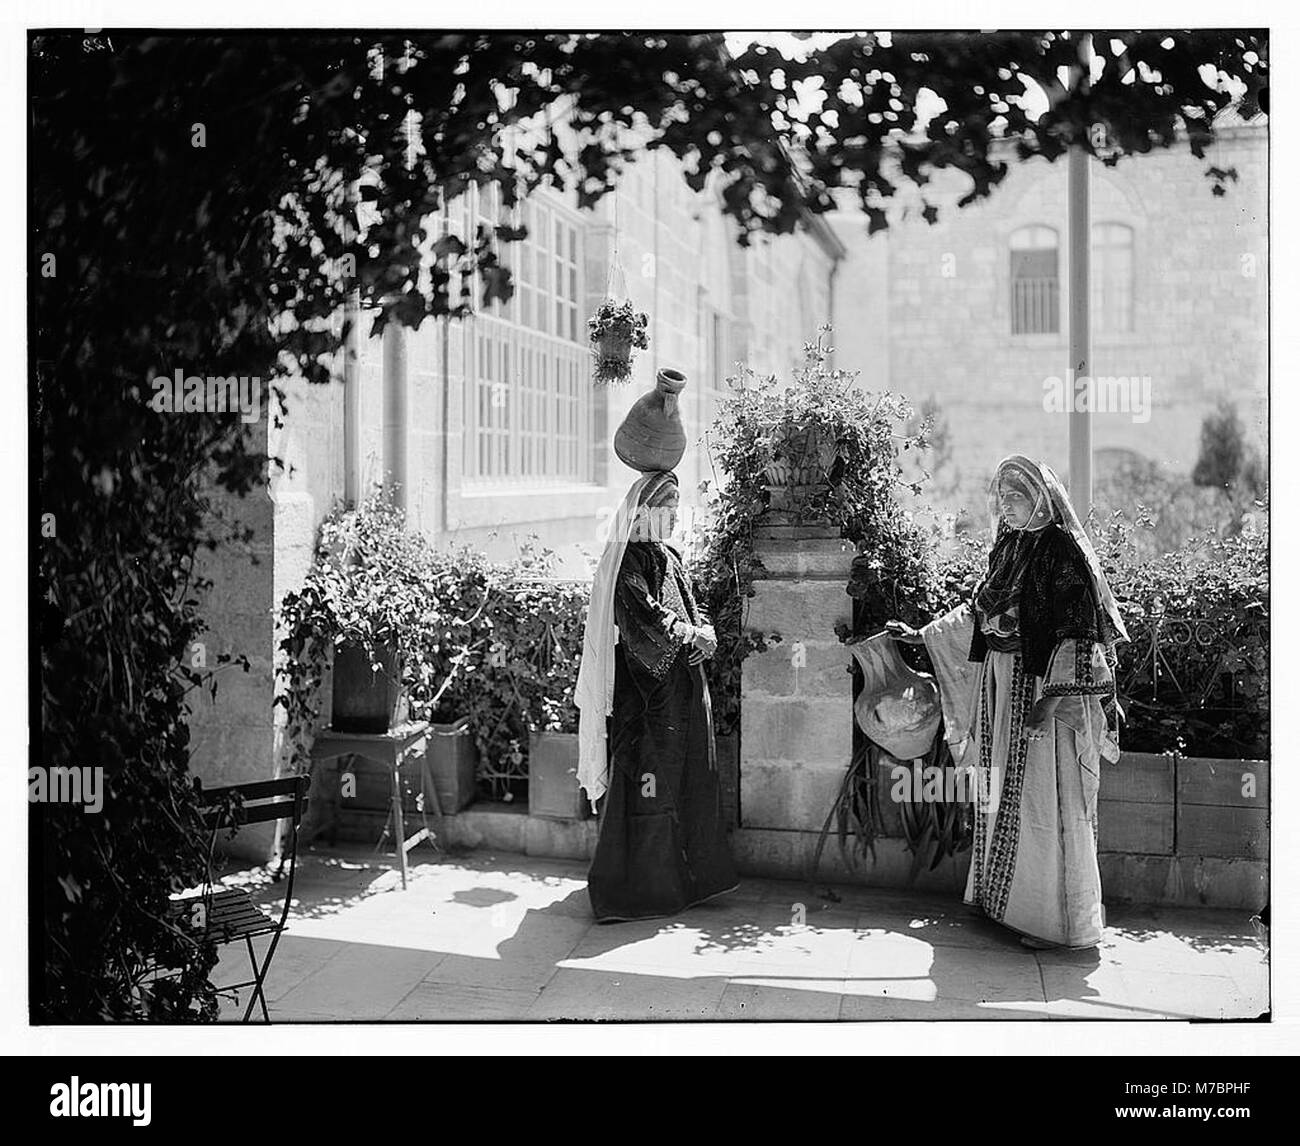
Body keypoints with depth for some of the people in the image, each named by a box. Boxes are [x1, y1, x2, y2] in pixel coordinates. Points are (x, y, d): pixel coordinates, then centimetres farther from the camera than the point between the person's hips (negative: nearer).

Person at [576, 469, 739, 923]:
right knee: (650, 782, -5)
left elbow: (692, 610, 17)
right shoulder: (629, 561, -10)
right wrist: (689, 633, -18)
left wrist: (705, 632, -3)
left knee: (689, 780, 12)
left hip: (684, 686, 9)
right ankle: (633, 887, 4)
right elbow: (642, 617, -23)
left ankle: (689, 876, 22)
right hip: (647, 689, -9)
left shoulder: (670, 556, 17)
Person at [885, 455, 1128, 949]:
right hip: (1003, 689, 8)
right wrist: (921, 635, 21)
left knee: (1046, 804, -2)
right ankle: (1003, 898, 28)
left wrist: (1052, 698, -24)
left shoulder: (1064, 551, -13)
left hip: (1044, 688, -8)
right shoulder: (1007, 547, 11)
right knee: (1003, 796, 14)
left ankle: (1062, 920, 10)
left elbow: (1078, 633, -18)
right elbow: (978, 612, 22)